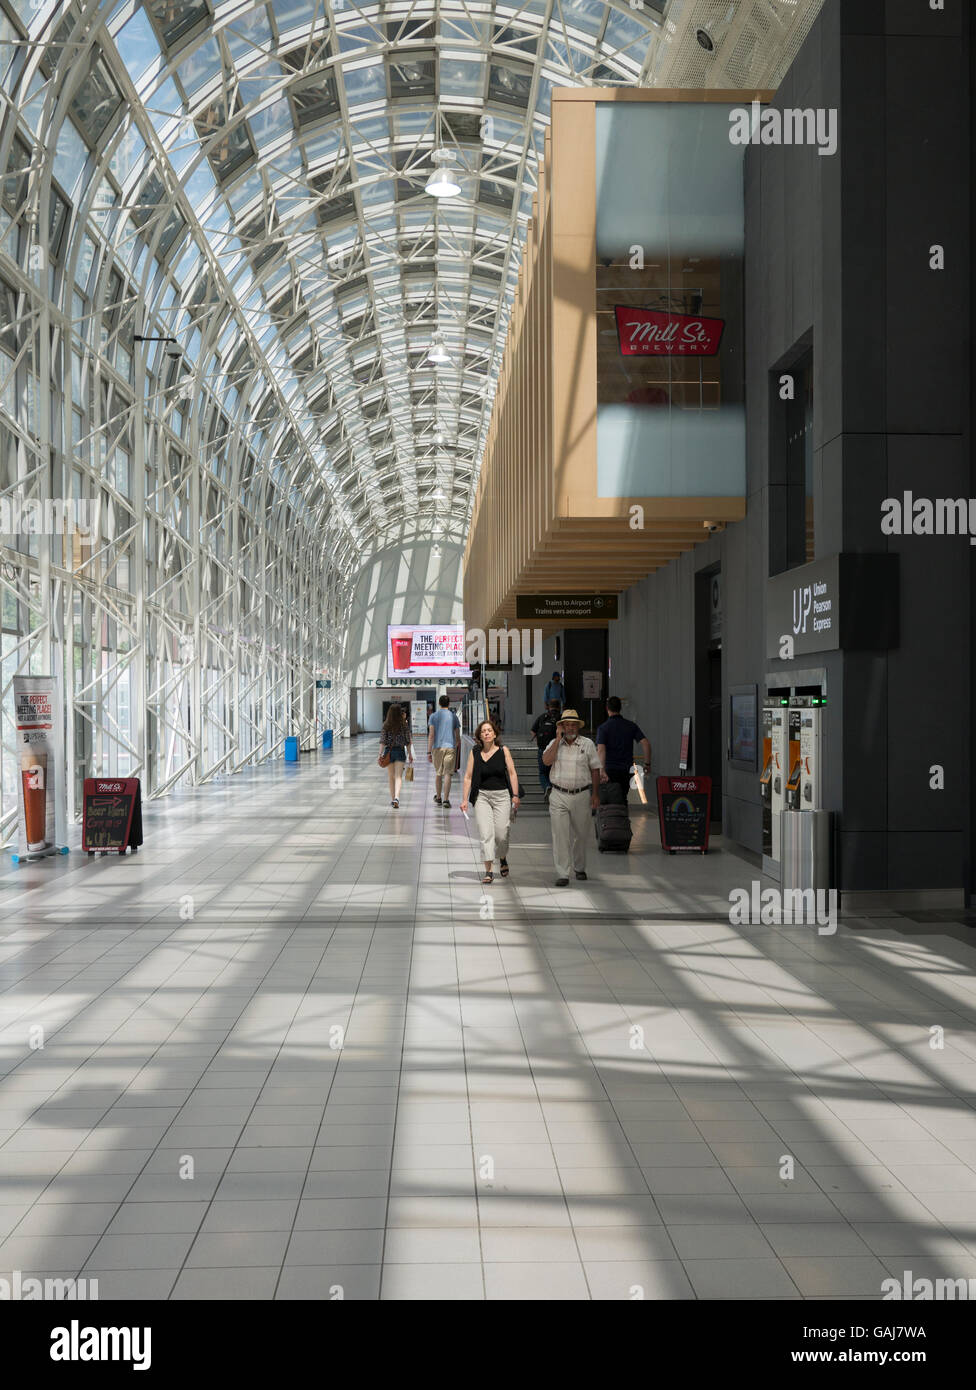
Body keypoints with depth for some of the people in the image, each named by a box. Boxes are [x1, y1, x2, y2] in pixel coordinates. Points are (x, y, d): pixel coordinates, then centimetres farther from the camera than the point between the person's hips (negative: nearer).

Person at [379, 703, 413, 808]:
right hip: (400, 751, -2)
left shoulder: (386, 725, -2)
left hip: (388, 751, 2)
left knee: (391, 777, 13)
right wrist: (410, 755, 6)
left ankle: (392, 799, 20)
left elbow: (382, 741, -6)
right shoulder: (404, 725, -4)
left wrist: (380, 754, -3)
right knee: (398, 776, -4)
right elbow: (408, 741, -1)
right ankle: (396, 797, -23)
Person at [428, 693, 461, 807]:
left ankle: (438, 798, 25)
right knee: (447, 773, -3)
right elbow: (458, 736, 9)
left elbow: (431, 735, -4)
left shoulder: (434, 716, 3)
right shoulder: (453, 716, 6)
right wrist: (458, 747, 26)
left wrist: (429, 752, -3)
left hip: (437, 747, 1)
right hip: (450, 747, -1)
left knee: (438, 773, 13)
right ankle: (446, 800, -10)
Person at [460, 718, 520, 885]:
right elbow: (468, 777, 5)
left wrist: (515, 795, -6)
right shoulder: (474, 753, 3)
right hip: (482, 796, 0)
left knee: (501, 833, -1)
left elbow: (512, 773, 1)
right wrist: (464, 799, 1)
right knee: (486, 834, -8)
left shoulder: (503, 751, 1)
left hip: (502, 796, 0)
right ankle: (488, 871, -6)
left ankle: (503, 859, 30)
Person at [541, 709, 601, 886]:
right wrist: (558, 739, -12)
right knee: (560, 836, -7)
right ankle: (562, 874, -5)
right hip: (559, 796, 0)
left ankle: (579, 868, 33)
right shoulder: (555, 743, 5)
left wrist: (595, 794, 2)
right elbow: (546, 761, -13)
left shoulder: (587, 744, 3)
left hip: (581, 795, 1)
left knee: (581, 834, 12)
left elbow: (595, 770, 6)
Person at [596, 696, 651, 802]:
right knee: (623, 799, 16)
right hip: (626, 770, 3)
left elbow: (601, 750, -20)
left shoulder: (603, 728, -6)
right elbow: (646, 743, -4)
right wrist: (647, 764, 3)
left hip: (610, 770, -3)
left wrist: (602, 771, -26)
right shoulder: (631, 725, 5)